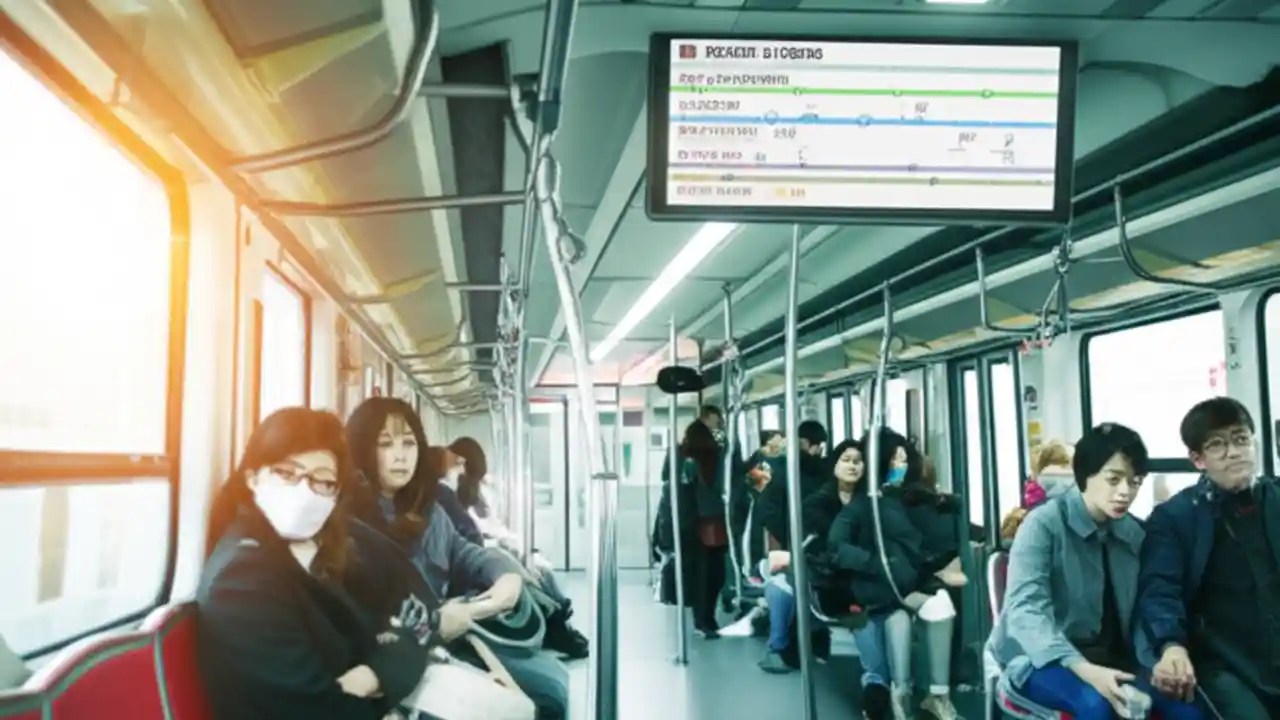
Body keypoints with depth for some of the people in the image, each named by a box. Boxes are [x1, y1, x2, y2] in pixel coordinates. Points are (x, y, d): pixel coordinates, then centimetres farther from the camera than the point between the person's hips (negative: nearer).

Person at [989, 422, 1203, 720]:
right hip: (1043, 659, -5)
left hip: (1109, 657, 6)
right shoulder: (1044, 524, -13)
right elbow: (1026, 610, -25)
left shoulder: (1135, 534, 5)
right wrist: (1084, 670, -38)